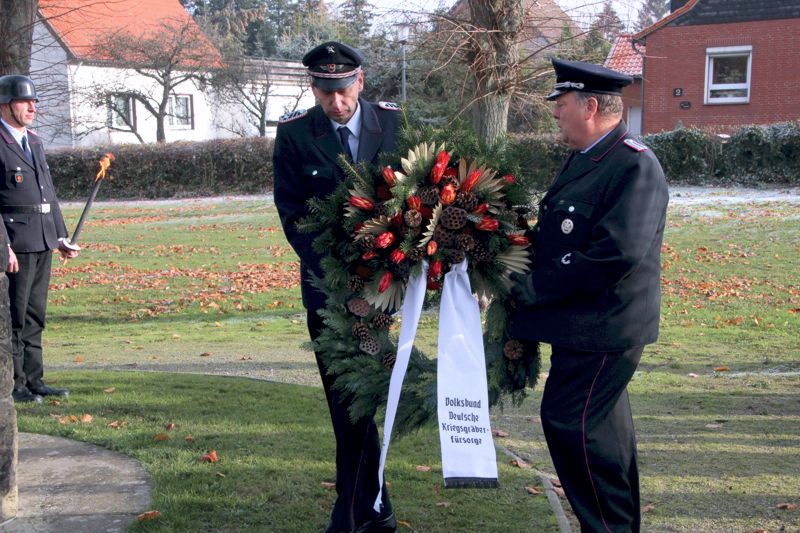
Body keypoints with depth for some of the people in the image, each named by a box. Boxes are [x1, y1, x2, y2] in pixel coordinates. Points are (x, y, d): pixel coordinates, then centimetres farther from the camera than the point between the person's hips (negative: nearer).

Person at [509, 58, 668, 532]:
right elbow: (561, 235, 16)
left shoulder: (635, 166, -20)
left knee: (569, 420, -7)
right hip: (591, 321, 10)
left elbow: (618, 253, -28)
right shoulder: (586, 158, 11)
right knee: (603, 421, 20)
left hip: (604, 327, -10)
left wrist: (533, 289, -23)